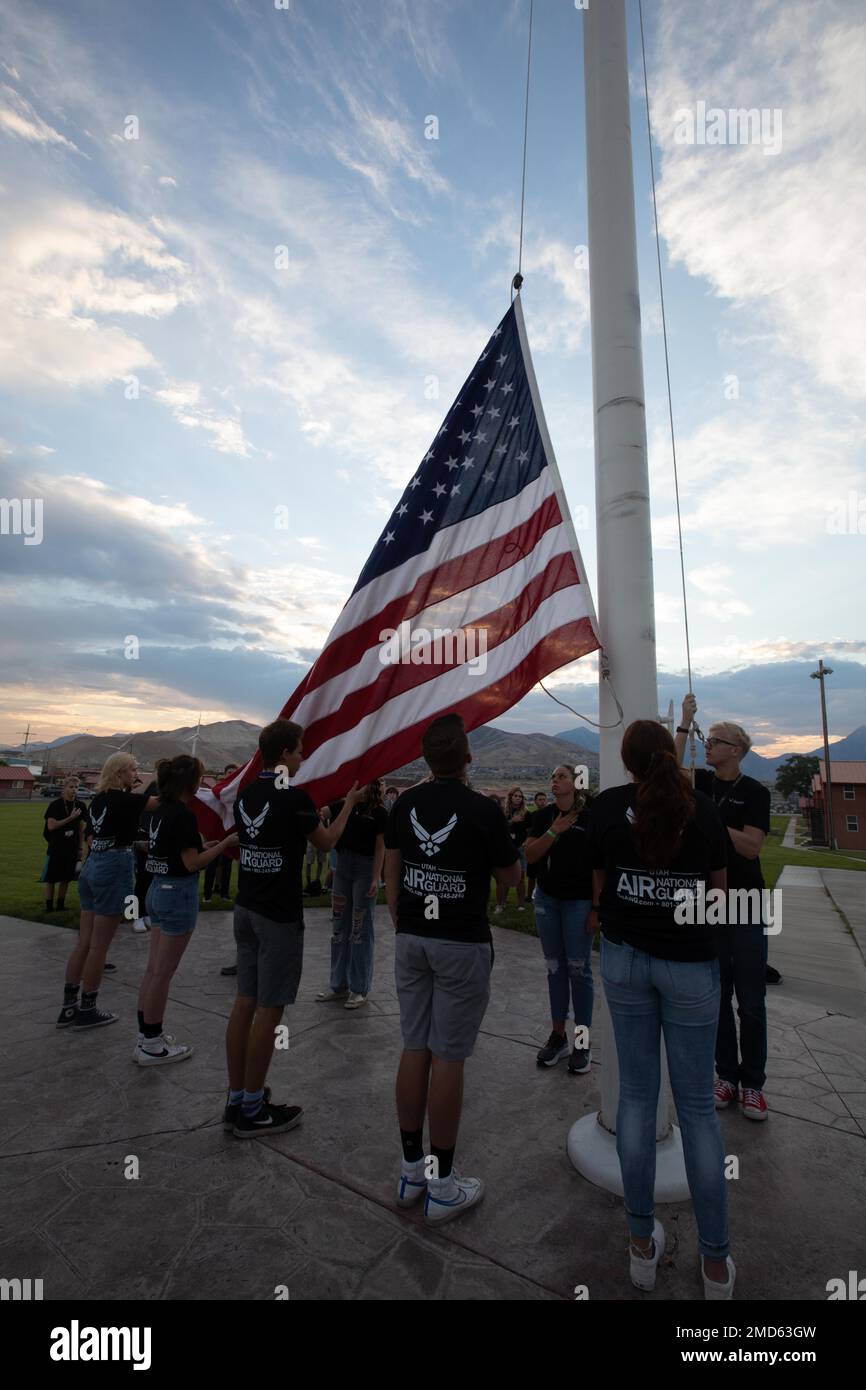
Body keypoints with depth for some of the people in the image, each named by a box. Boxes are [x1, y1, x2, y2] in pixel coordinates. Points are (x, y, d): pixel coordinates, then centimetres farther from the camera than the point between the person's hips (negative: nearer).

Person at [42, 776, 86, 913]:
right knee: (51, 878, 2)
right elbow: (51, 826, -15)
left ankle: (60, 905, 20)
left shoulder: (80, 805, 4)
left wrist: (81, 848, 8)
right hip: (56, 847, -4)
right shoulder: (55, 805, -8)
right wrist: (70, 818, -20)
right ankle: (49, 906, 12)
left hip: (72, 848, 4)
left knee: (66, 878, 9)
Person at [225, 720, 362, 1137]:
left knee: (245, 1003, 14)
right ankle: (252, 1111, 14)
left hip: (246, 909, 8)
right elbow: (326, 842, -3)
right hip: (279, 915, -8)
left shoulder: (245, 794, 5)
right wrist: (349, 804, 11)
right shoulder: (294, 796, -17)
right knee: (268, 1010, 3)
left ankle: (236, 1099, 24)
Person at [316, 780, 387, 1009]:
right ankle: (338, 984, 24)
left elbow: (380, 847, -7)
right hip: (342, 865, 5)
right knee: (340, 927, 11)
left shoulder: (379, 812, -5)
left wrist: (376, 878, -12)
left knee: (360, 929, 3)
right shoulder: (342, 805, 6)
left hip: (365, 868, -4)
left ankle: (359, 988, 15)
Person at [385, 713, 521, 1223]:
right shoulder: (483, 809, -15)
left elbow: (391, 875, 6)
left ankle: (412, 1171, 28)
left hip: (412, 939, 5)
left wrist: (402, 927, 16)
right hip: (462, 945, -5)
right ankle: (442, 1185, 20)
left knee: (414, 1050, 14)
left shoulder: (405, 804, 0)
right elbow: (511, 878, -3)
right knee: (448, 1057, 5)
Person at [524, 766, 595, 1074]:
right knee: (555, 968, 12)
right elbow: (529, 855, -4)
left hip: (578, 901, -4)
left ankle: (582, 1040, 18)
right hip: (546, 899, 4)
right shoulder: (543, 816, 3)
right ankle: (557, 1036, 25)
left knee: (578, 970, 4)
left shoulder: (589, 817, -8)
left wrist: (596, 908, -10)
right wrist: (554, 831, -16)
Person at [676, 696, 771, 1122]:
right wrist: (684, 723, -18)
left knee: (751, 1002, 6)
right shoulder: (702, 782, 5)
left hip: (745, 906, -3)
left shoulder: (754, 792, -6)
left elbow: (751, 846, -15)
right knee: (717, 997, 12)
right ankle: (727, 1076, 25)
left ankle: (752, 1084, 20)